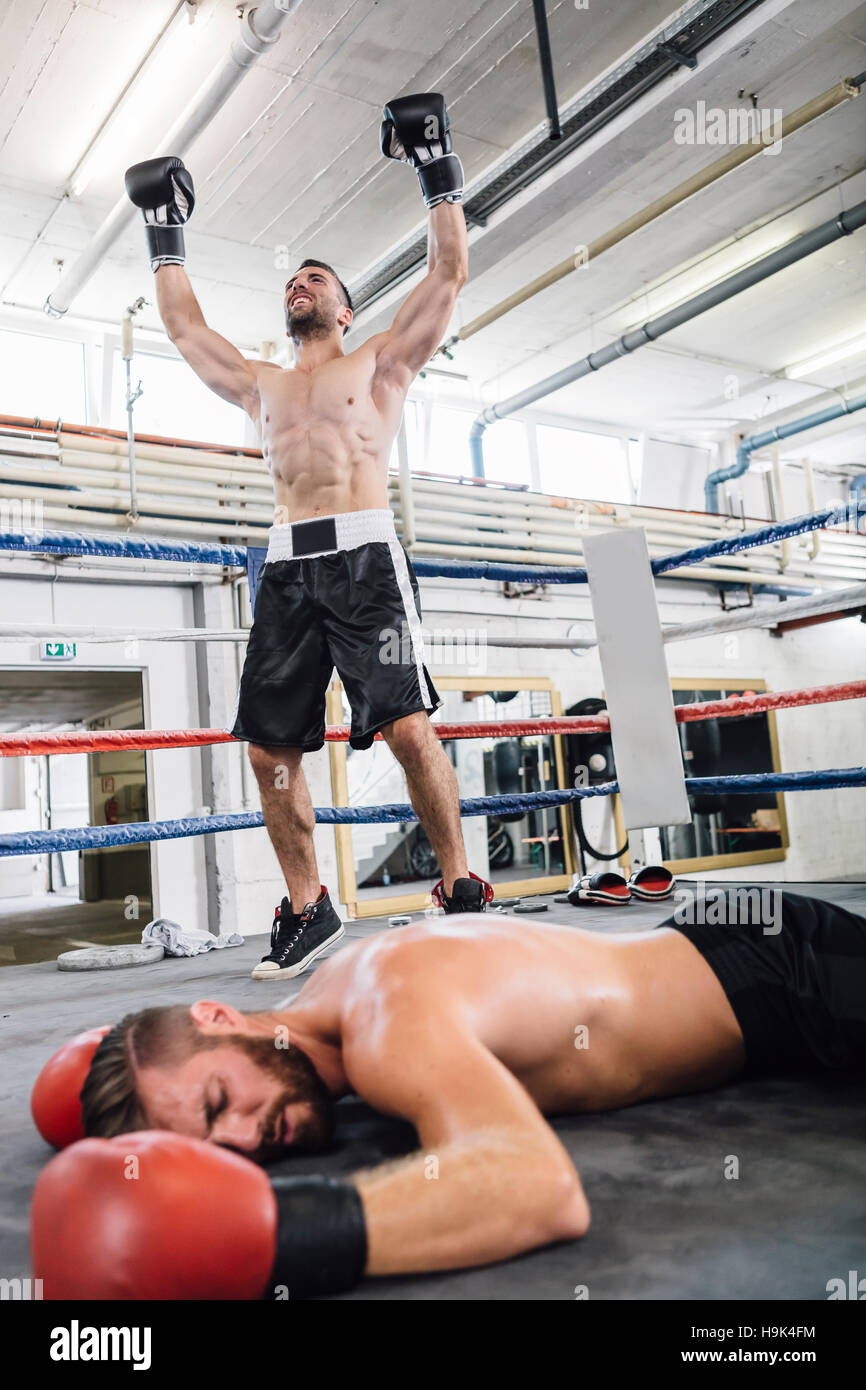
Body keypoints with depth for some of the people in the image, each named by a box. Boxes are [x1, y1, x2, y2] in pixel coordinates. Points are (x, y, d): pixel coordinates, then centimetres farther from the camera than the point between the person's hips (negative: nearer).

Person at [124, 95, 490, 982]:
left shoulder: (379, 362, 17)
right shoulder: (262, 385, 27)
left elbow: (450, 272, 13)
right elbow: (182, 325, 34)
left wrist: (438, 175, 17)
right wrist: (166, 236, 38)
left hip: (364, 555, -4)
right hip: (286, 566, 5)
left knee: (408, 727, -16)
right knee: (270, 747, -2)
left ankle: (461, 893, -2)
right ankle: (308, 908, 11)